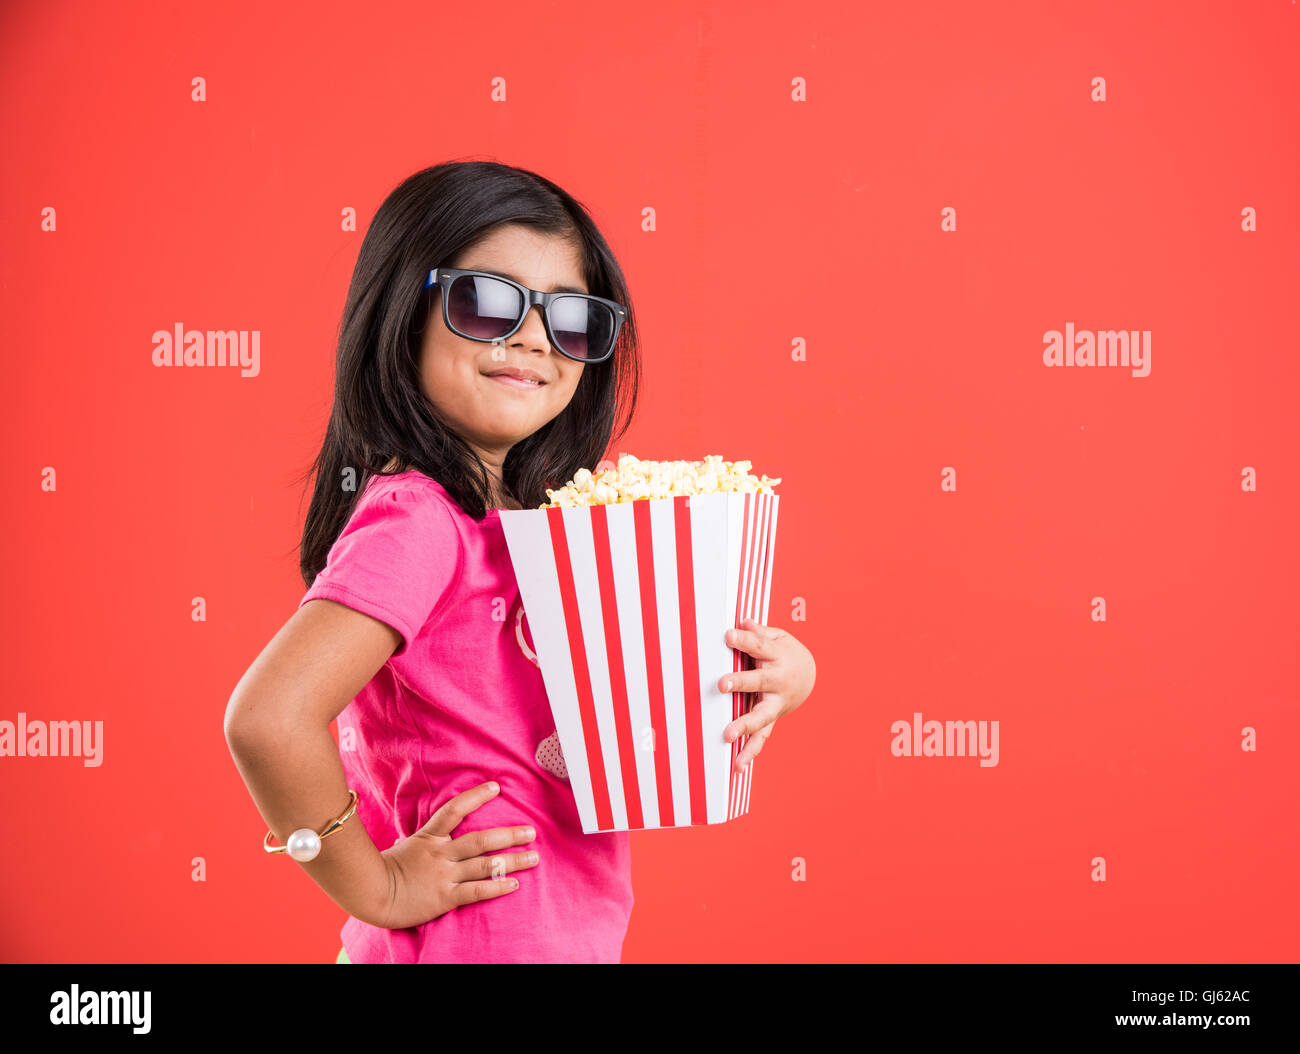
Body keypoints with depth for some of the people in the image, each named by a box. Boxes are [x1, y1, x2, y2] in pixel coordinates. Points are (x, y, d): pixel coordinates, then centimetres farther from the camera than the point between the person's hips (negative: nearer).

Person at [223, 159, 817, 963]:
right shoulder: (413, 519, -22)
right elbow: (268, 718, -34)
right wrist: (377, 887, -21)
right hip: (476, 943, -8)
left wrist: (783, 668, -12)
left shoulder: (533, 511, 2)